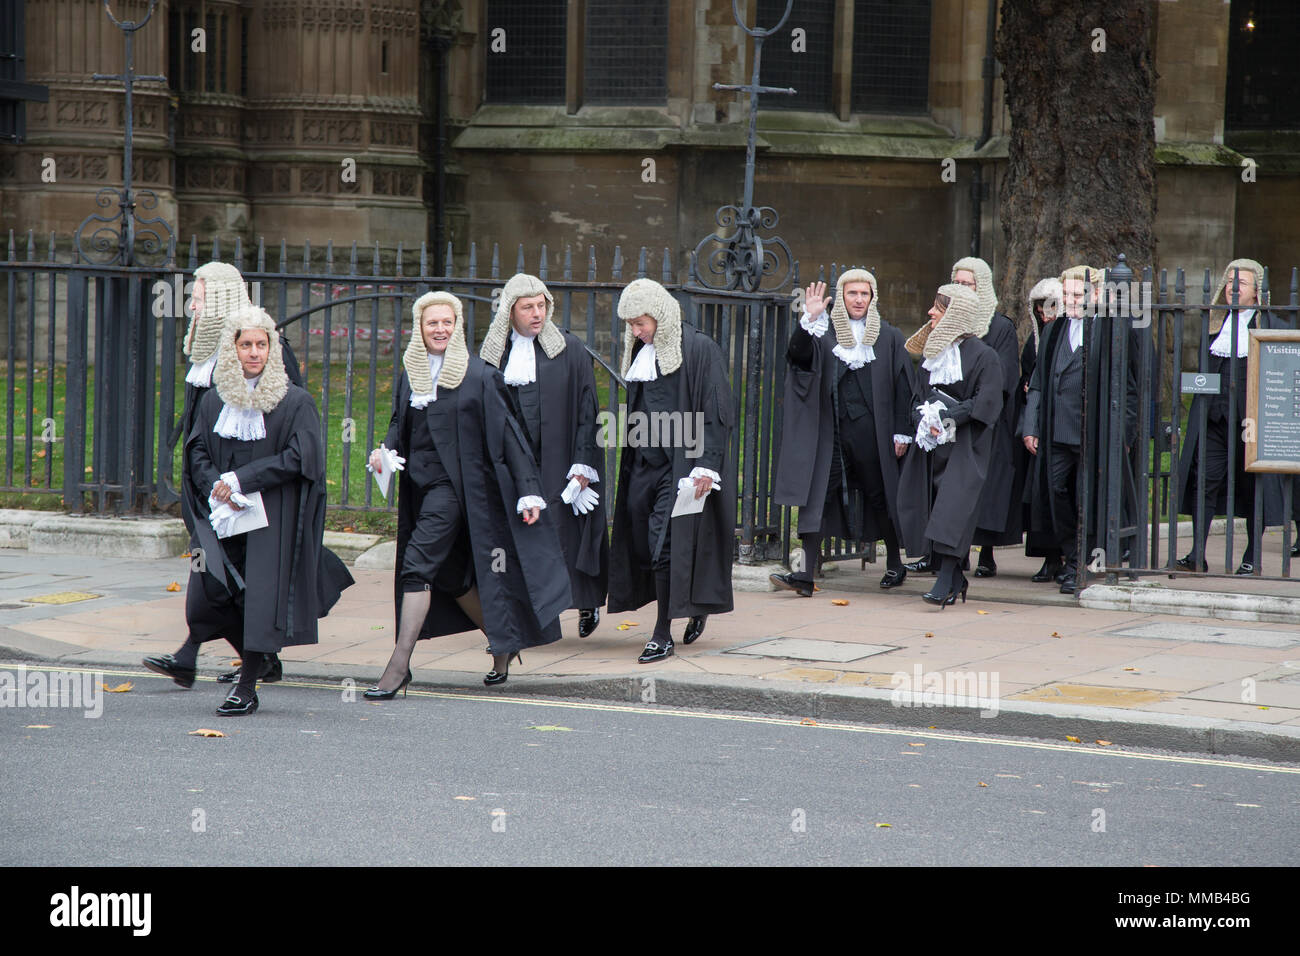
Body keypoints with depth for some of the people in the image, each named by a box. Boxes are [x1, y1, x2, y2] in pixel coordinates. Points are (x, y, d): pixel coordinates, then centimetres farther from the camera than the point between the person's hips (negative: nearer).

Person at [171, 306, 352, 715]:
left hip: (271, 516, -4)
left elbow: (298, 458, -11)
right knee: (207, 598, -2)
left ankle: (247, 689, 6)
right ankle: (255, 662, 22)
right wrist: (217, 487, -11)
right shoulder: (214, 400, 7)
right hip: (223, 514, 4)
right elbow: (197, 451, 8)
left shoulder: (294, 402, -5)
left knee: (260, 600, -5)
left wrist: (240, 480, -15)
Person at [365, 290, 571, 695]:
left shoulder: (478, 375, -7)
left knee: (418, 567, -15)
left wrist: (528, 490, -10)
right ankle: (503, 643, 32)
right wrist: (387, 452, -5)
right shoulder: (410, 374, 9)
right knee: (450, 576, 12)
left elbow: (506, 434, -7)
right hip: (419, 486, 6)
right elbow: (399, 425, 18)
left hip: (455, 484, -6)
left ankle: (399, 665, -13)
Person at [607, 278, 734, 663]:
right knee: (644, 542, 5)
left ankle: (663, 635, -4)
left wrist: (706, 466, -18)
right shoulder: (641, 353, 12)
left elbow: (716, 412, -12)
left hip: (682, 465, -7)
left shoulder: (700, 349, -9)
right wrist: (631, 458, 16)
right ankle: (696, 608, 23)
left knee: (666, 544, -10)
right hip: (645, 464, 7)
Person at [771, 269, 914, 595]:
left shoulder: (889, 338, 5)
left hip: (871, 432, -1)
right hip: (831, 431, 1)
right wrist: (809, 321, -27)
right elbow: (798, 354, -11)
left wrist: (901, 433, -2)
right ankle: (805, 573, -11)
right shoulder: (826, 334, 6)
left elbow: (902, 387, 4)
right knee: (816, 495, -7)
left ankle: (895, 564, 26)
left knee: (879, 496, 8)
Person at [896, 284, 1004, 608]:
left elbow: (985, 403, -13)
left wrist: (947, 417, -16)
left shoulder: (982, 355, -7)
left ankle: (946, 581, -21)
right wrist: (925, 419, -7)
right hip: (931, 443, 7)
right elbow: (919, 397, 15)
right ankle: (955, 579, 11)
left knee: (953, 509, -16)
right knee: (932, 506, 3)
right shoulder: (931, 353, 14)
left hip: (965, 447, -7)